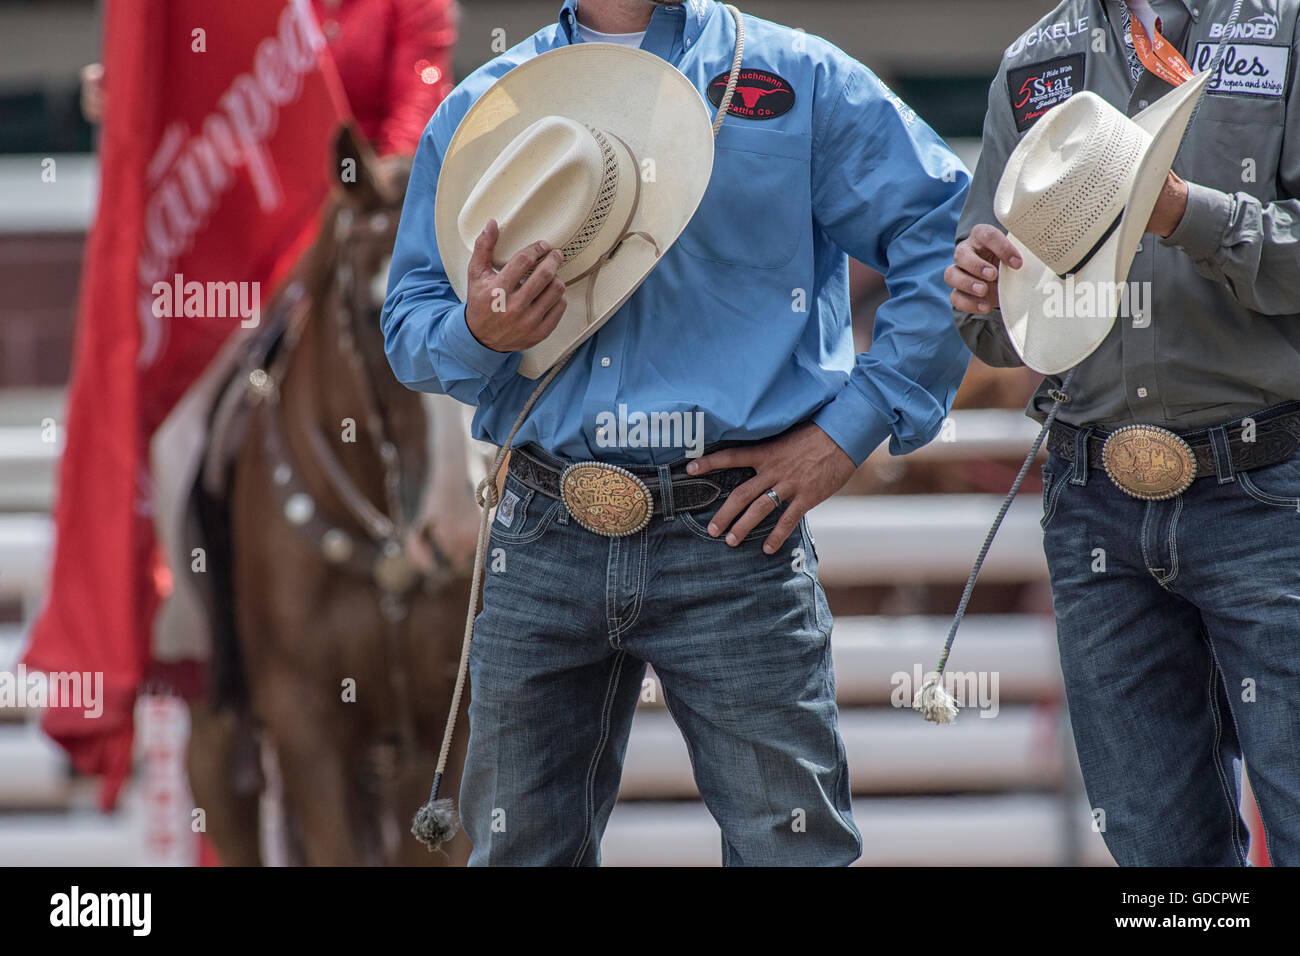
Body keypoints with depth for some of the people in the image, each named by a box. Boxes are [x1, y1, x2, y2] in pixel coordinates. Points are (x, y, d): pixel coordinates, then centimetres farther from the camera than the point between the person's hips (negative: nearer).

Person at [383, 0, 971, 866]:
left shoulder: (801, 80, 5)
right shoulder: (479, 110, 14)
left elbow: (948, 241, 1)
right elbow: (409, 324, 14)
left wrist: (849, 432, -5)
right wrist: (478, 331, -10)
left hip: (731, 542, -3)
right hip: (547, 542, 3)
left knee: (791, 849, -6)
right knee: (518, 849, 7)